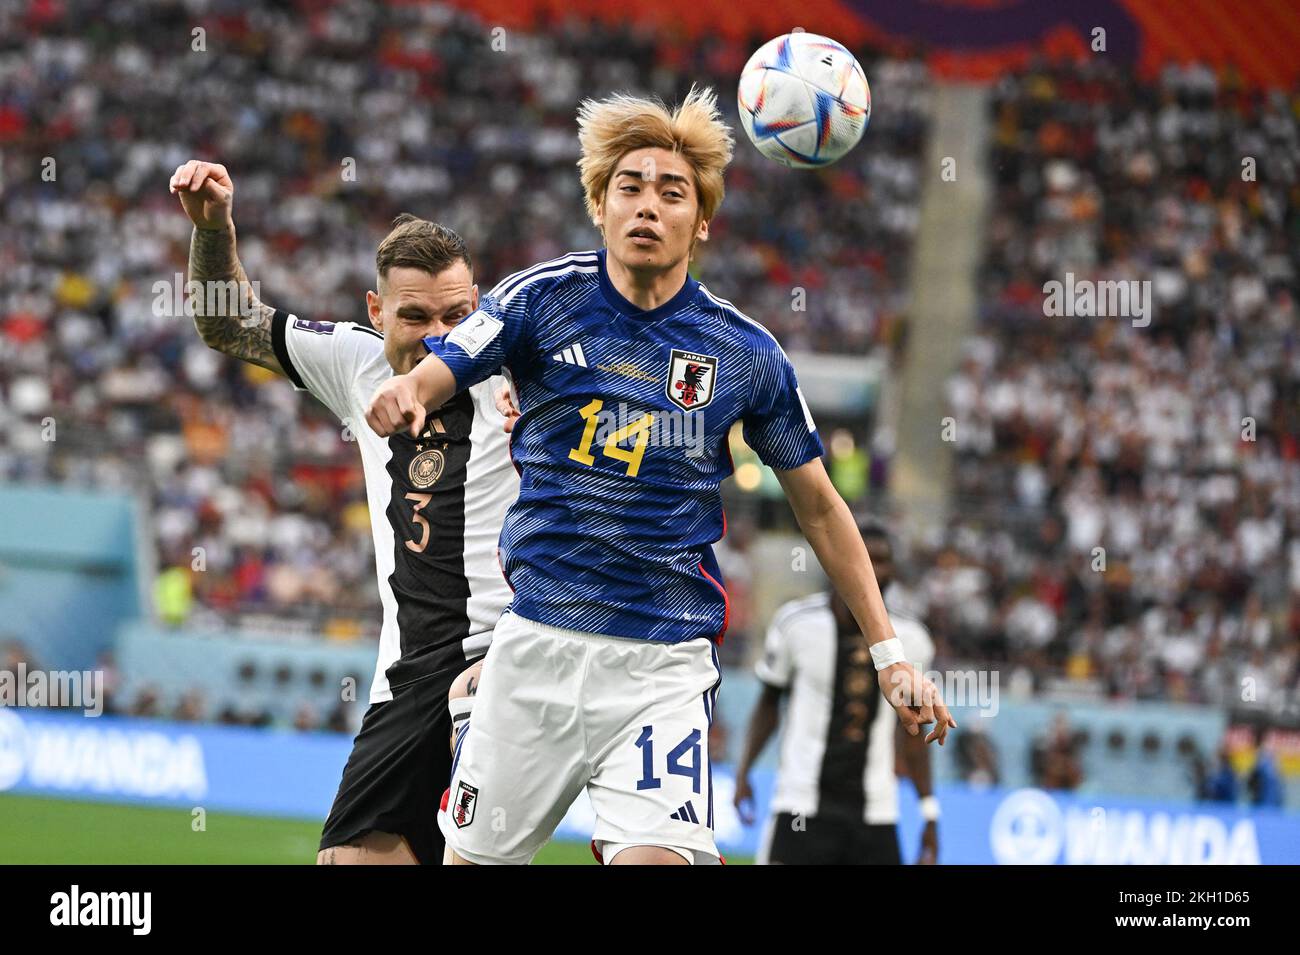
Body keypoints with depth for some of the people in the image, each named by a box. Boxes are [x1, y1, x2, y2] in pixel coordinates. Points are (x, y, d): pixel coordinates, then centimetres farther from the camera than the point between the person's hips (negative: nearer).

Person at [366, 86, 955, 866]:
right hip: (538, 639, 1)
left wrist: (889, 653, 8)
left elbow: (818, 505, 10)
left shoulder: (745, 352, 1)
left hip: (666, 660, -1)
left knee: (656, 858, -20)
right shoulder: (544, 300, -1)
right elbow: (429, 378, -10)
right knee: (473, 857, 7)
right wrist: (402, 396, -36)